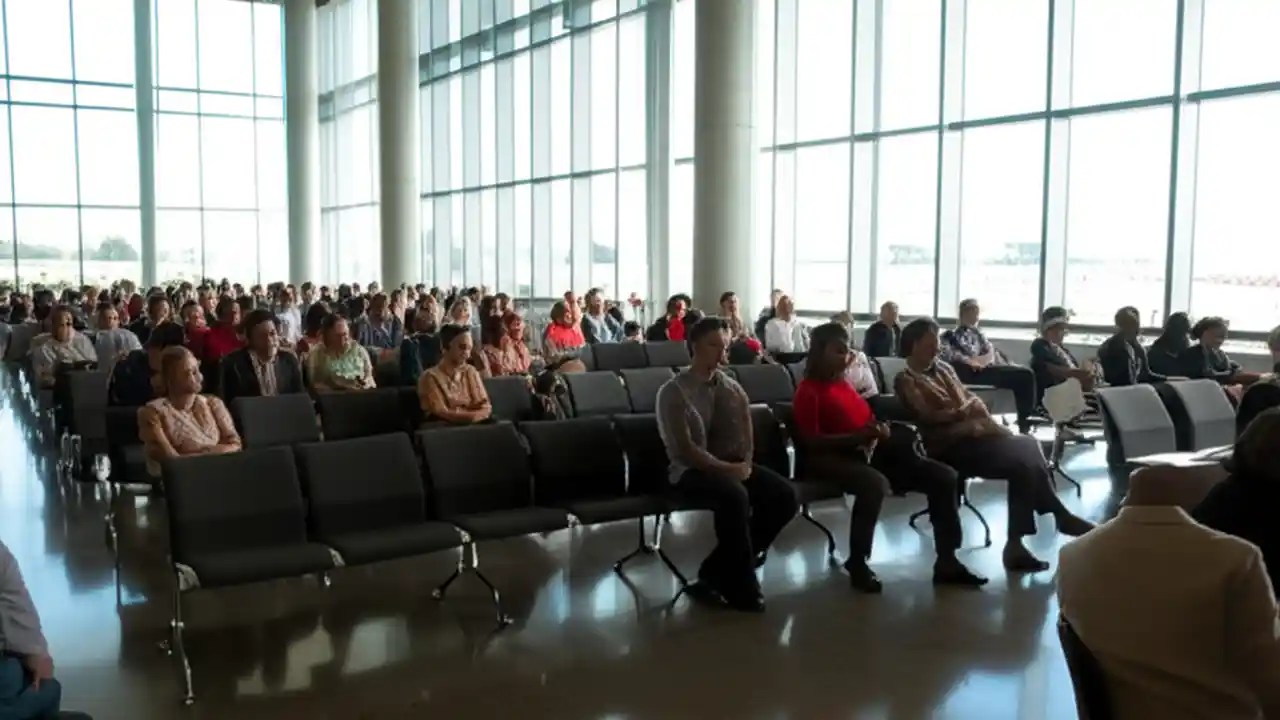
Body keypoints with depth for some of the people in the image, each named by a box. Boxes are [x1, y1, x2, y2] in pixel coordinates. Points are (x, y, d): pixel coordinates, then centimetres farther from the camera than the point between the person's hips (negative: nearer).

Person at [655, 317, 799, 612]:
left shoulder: (732, 388, 11)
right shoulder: (673, 392, -9)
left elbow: (746, 437, 8)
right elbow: (686, 450, -15)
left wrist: (743, 466, -12)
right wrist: (728, 469, -20)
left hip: (733, 466, 7)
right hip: (691, 470, -7)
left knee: (784, 495, -16)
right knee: (734, 496, -36)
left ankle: (718, 571, -8)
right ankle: (740, 585, -17)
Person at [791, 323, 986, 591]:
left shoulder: (845, 384, 18)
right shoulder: (808, 390, -5)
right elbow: (811, 442, -15)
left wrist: (879, 429, 2)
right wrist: (858, 437, -22)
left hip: (866, 452, 9)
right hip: (829, 458, -8)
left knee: (943, 476, -1)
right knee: (875, 483, -42)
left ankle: (947, 563, 4)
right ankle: (857, 564, -22)